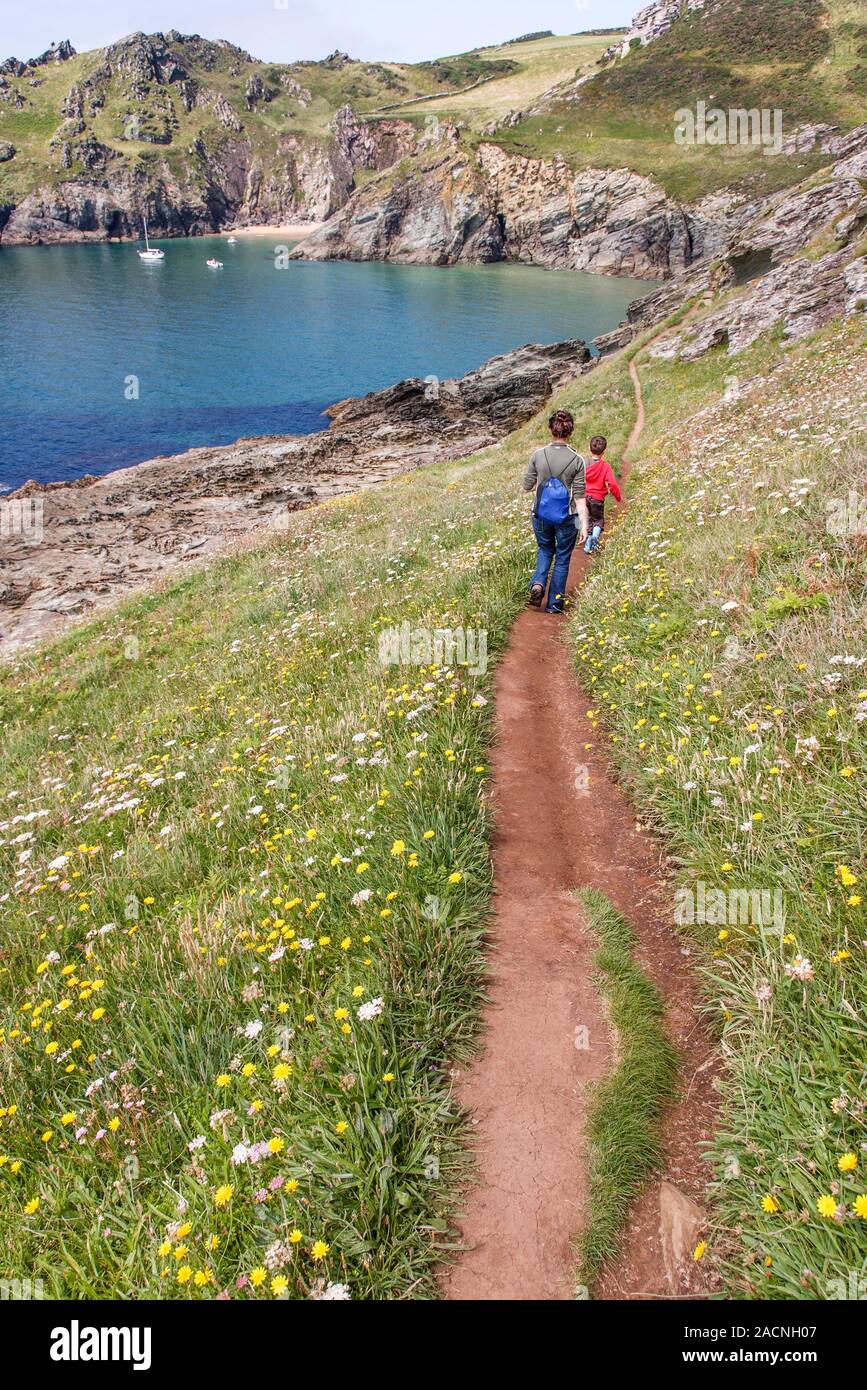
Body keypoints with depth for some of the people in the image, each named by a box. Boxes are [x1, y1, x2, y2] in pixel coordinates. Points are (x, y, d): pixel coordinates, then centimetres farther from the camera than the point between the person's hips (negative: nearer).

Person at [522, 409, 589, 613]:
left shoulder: (538, 455, -9)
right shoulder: (577, 461, -12)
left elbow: (527, 487, -1)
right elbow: (579, 497, -11)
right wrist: (584, 525, -7)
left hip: (541, 516, 2)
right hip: (566, 519, -1)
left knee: (545, 550, 27)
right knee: (562, 559, 16)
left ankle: (538, 584, 2)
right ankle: (554, 604, 22)